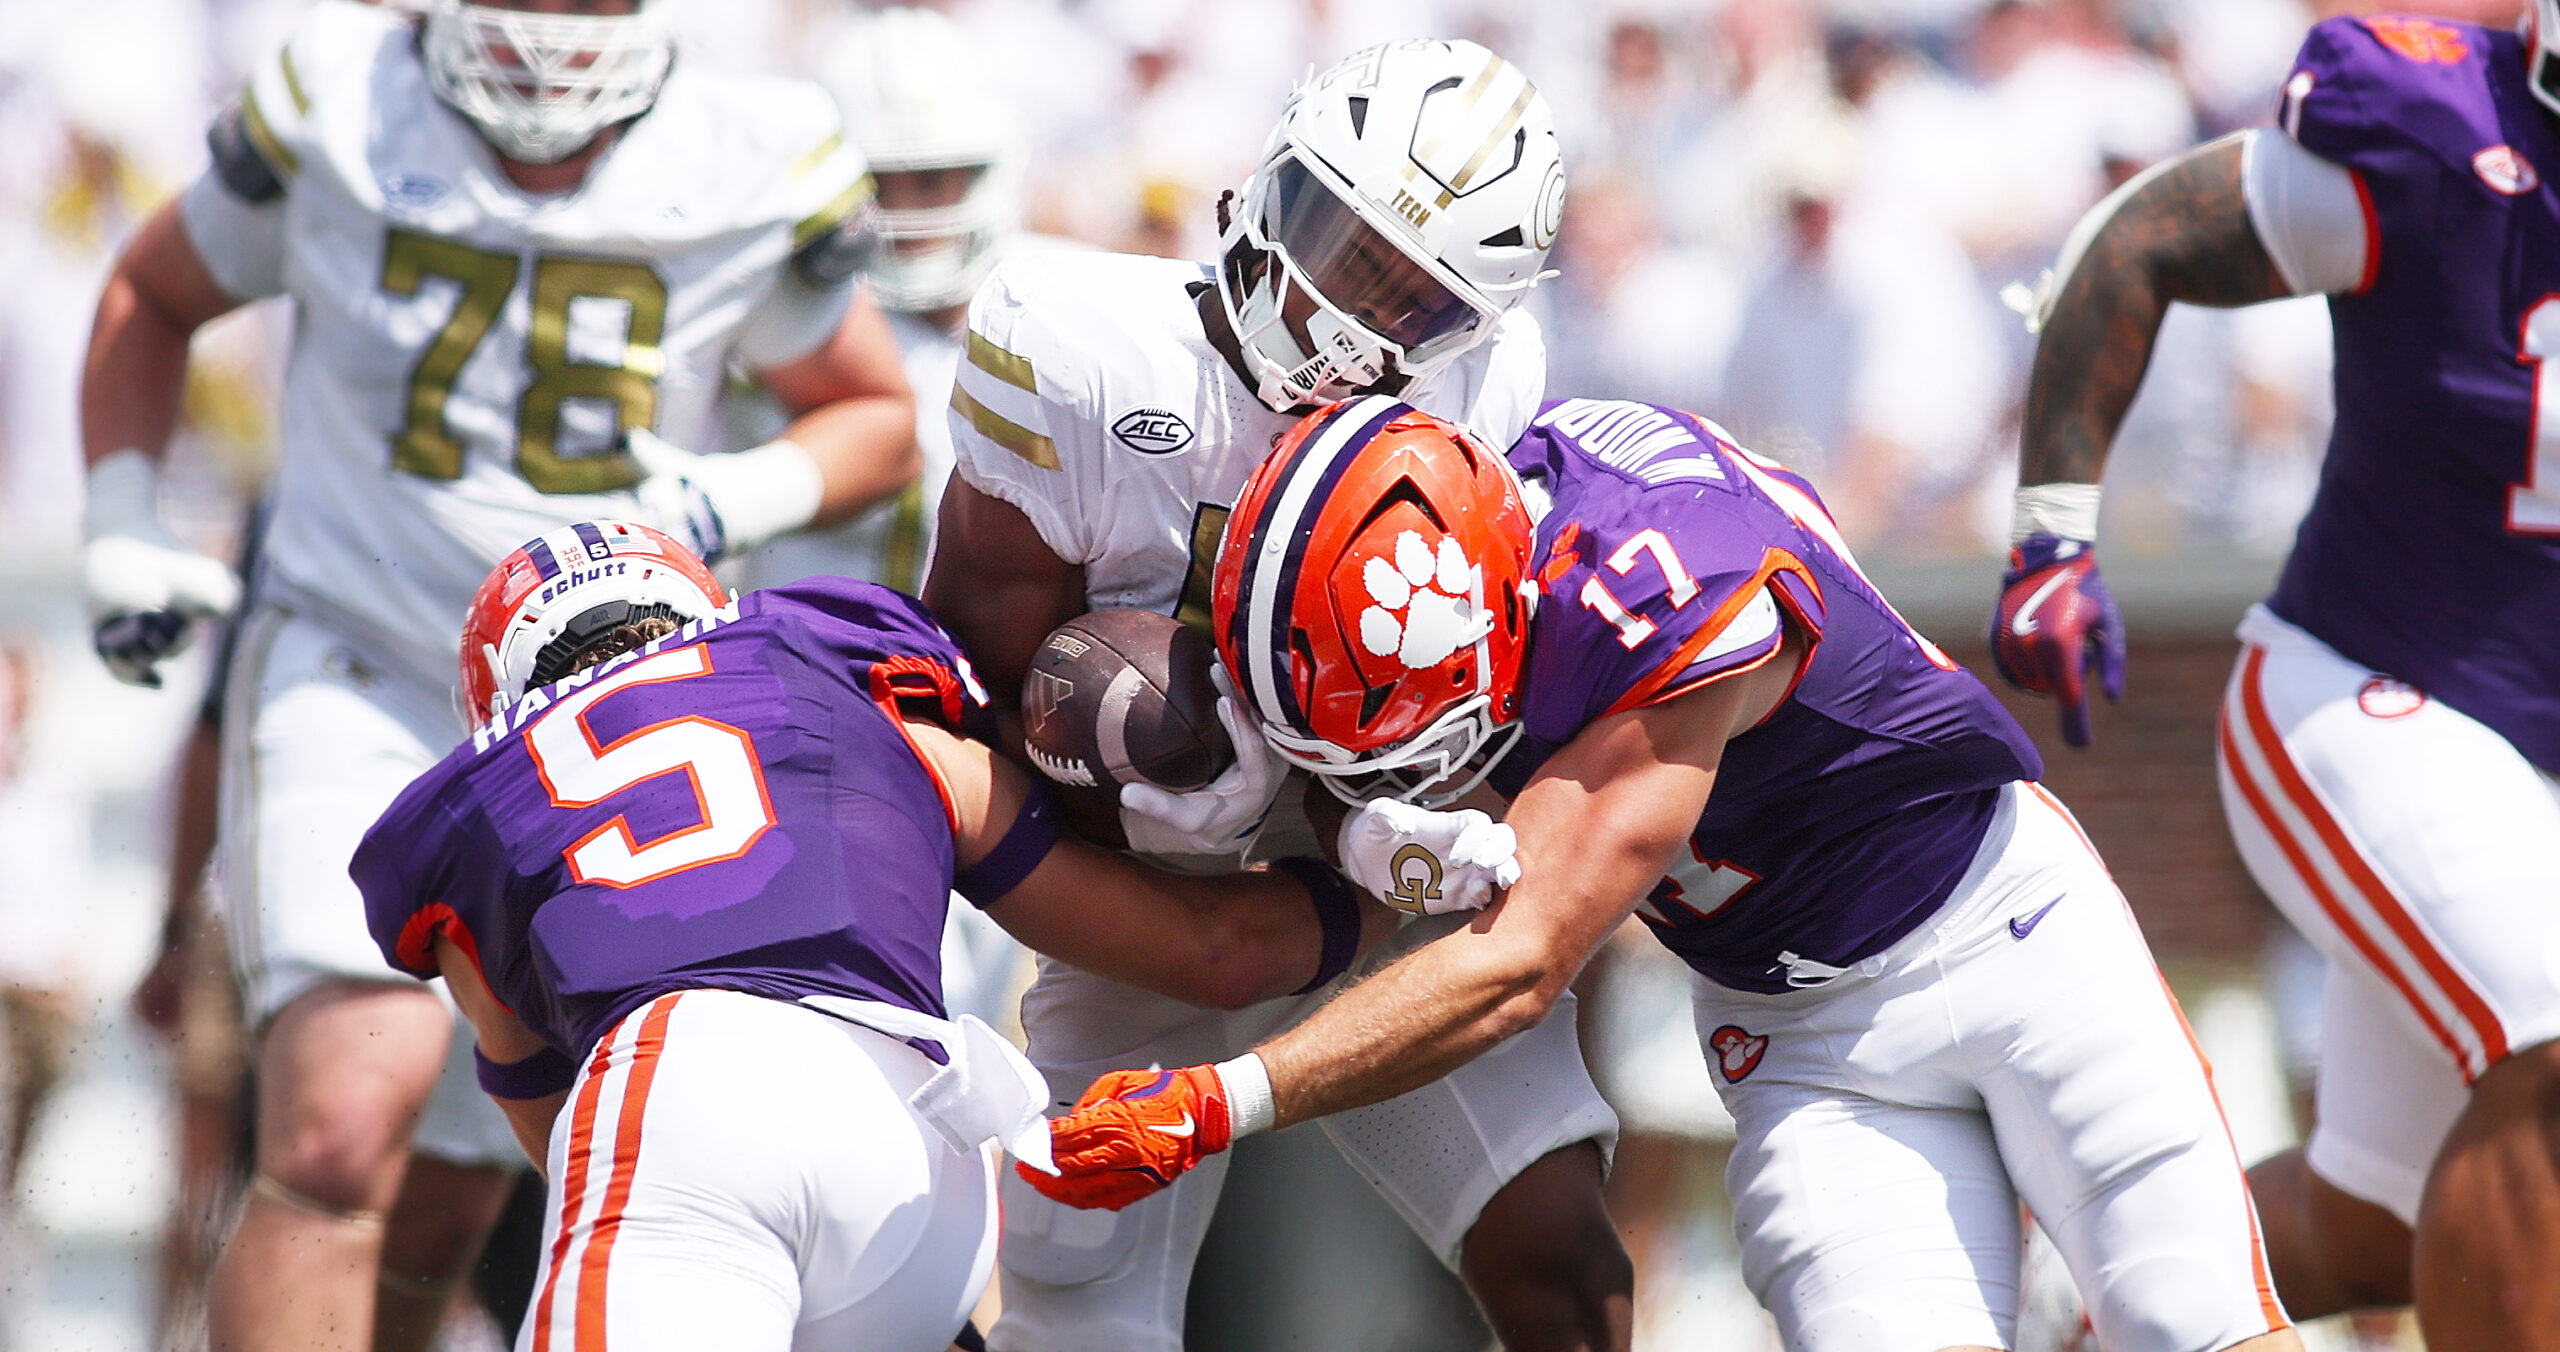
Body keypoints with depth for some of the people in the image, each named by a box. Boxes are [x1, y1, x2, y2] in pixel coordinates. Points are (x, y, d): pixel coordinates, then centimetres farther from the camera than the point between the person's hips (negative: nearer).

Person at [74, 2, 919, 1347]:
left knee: (441, 1207, 6)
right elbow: (151, 293, 12)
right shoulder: (342, 110, -7)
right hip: (351, 677, -3)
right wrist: (122, 531, 0)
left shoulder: (748, 181, -6)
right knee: (346, 1113, -26)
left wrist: (721, 506, -10)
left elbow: (876, 421, 9)